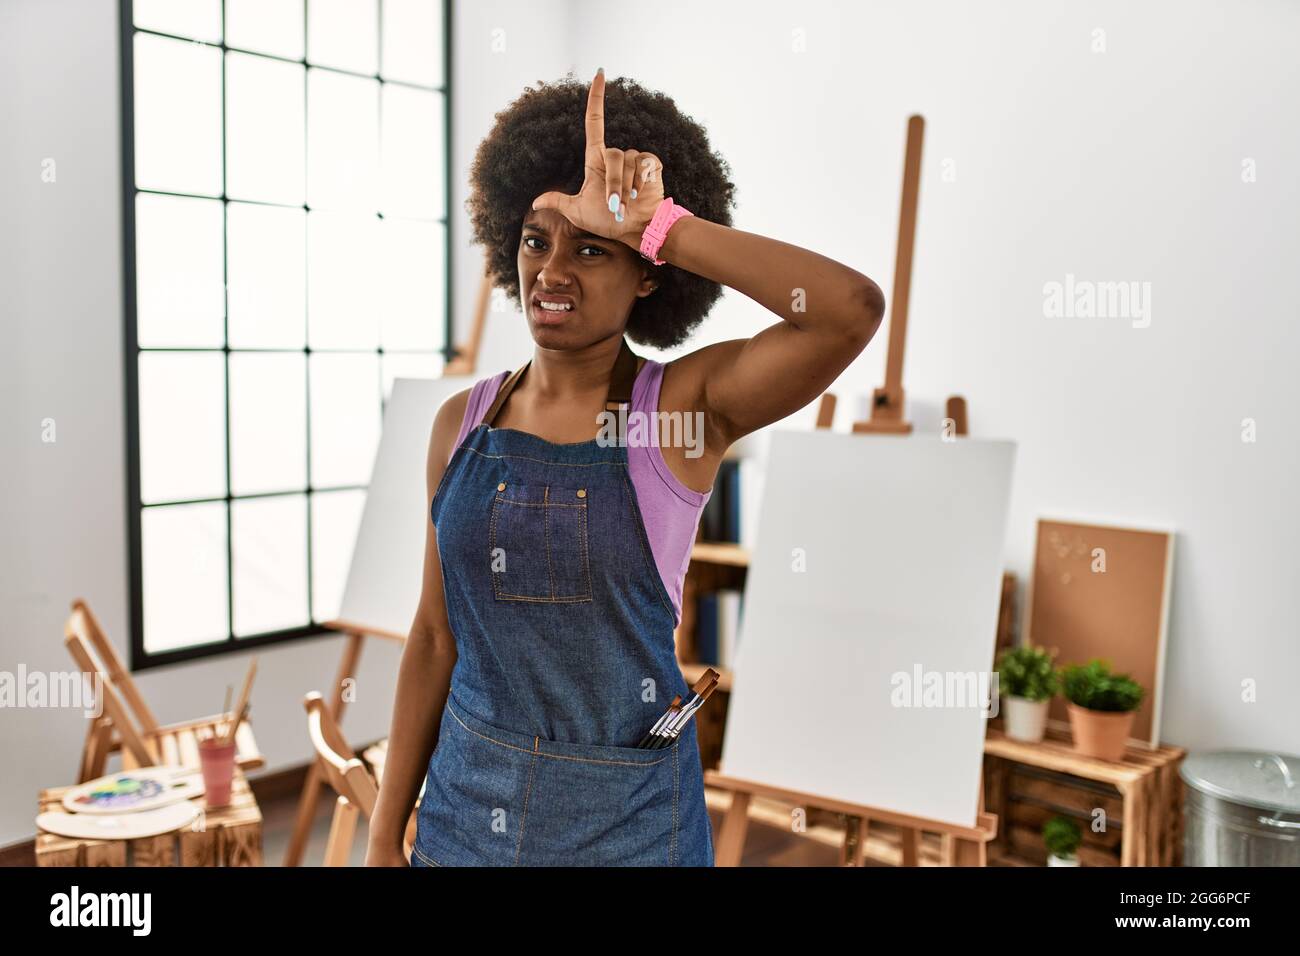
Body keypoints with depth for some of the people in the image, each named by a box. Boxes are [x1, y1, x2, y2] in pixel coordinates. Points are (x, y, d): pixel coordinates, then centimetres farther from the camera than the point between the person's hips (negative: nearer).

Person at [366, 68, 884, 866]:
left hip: (626, 821, -3)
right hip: (465, 804, 3)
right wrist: (385, 836, 6)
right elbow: (436, 635, 3)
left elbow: (854, 309, -30)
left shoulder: (687, 406, -12)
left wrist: (653, 223, -27)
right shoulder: (463, 423, -2)